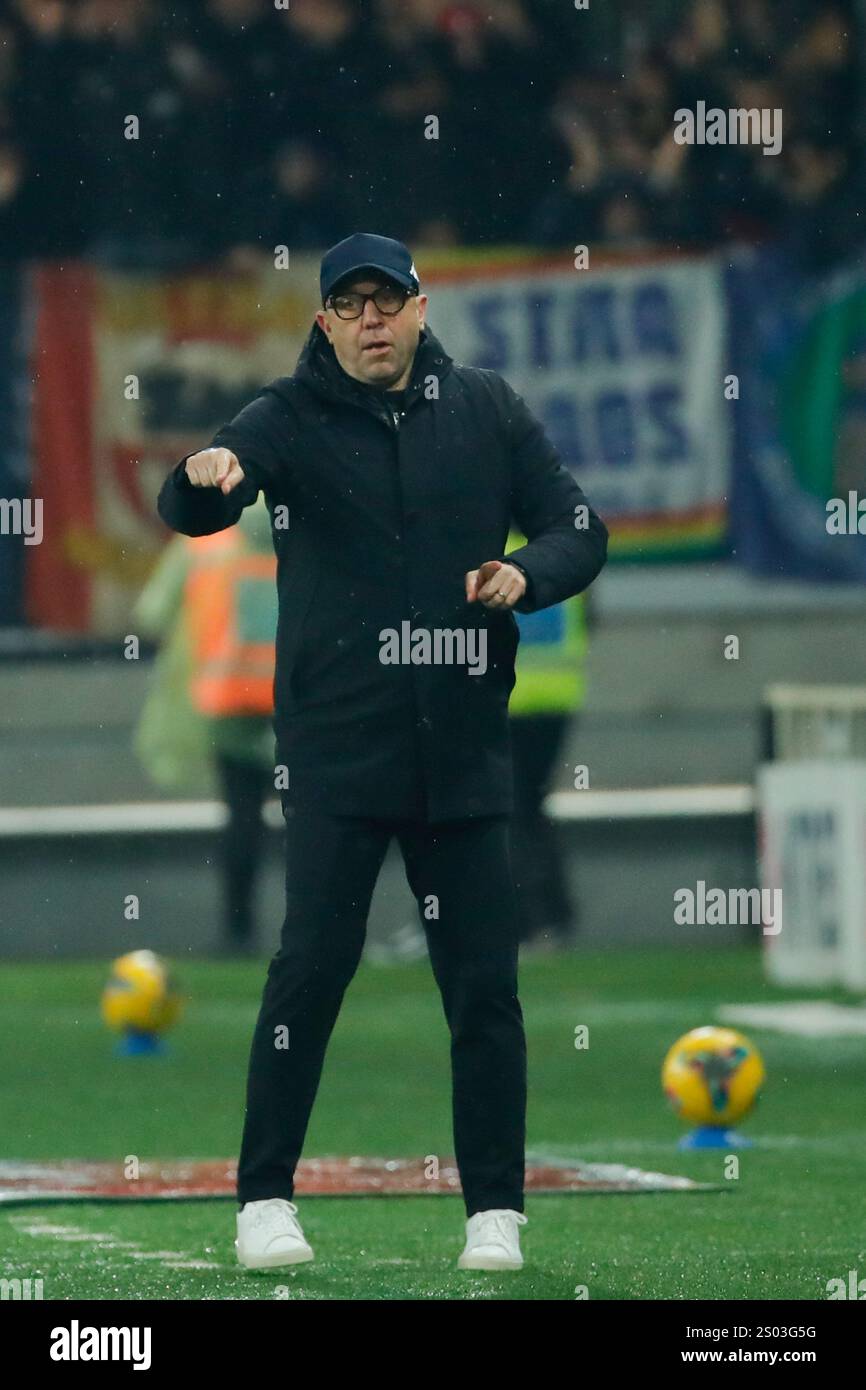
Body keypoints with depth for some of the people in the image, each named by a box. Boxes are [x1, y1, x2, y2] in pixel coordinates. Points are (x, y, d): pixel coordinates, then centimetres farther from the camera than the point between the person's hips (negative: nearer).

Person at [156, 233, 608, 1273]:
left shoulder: (486, 411, 7)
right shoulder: (290, 418, -1)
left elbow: (579, 529, 11)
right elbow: (186, 512, -17)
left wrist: (527, 574, -12)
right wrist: (204, 478, -42)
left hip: (462, 748, 2)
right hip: (335, 748, -2)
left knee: (483, 980, 2)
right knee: (313, 964, -9)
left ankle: (495, 1207, 11)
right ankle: (264, 1198, -1)